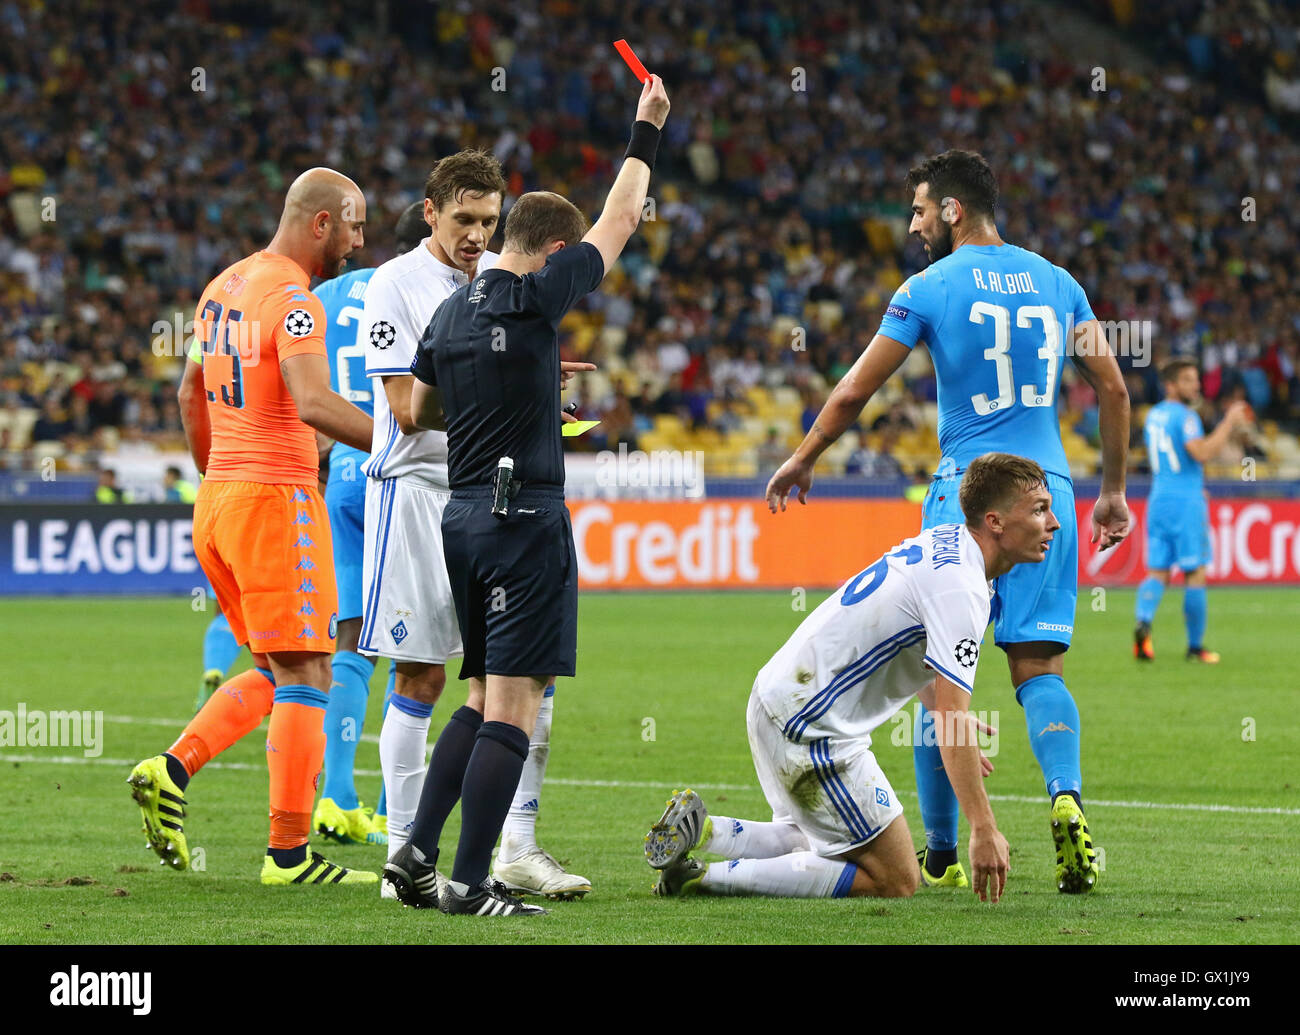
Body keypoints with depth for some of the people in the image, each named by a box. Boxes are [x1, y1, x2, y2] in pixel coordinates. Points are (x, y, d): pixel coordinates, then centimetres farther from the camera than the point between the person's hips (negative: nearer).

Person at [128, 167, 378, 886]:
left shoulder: (223, 287, 14)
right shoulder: (291, 298, -15)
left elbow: (191, 393, 25)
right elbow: (314, 404, -28)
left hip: (217, 498, 9)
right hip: (276, 499, -9)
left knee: (275, 672, 17)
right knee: (303, 675, -3)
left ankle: (173, 770, 2)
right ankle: (288, 854, -4)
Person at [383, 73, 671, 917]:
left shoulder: (450, 313, 12)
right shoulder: (532, 299, -10)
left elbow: (421, 410, 24)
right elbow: (619, 223, -1)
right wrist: (647, 134, 12)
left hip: (464, 516, 8)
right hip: (525, 515, -8)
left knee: (484, 699, 16)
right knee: (514, 705, -7)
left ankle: (418, 852, 7)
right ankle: (471, 884, -10)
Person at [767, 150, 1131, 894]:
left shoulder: (931, 288, -2)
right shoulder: (1057, 283, 10)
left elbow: (854, 394, 1)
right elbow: (1114, 389, 9)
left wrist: (801, 460, 16)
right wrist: (1114, 490, 18)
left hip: (966, 493, -3)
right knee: (1040, 666, 3)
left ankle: (941, 855, 10)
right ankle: (1067, 797, -26)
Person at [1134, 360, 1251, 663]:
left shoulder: (1154, 415, 15)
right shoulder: (1183, 416, -12)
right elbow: (1202, 453, -24)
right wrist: (1229, 422, -17)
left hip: (1158, 499, 7)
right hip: (1186, 501, -7)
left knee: (1158, 572, 3)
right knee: (1195, 574, 2)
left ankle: (1143, 622, -24)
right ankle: (1195, 646, 5)